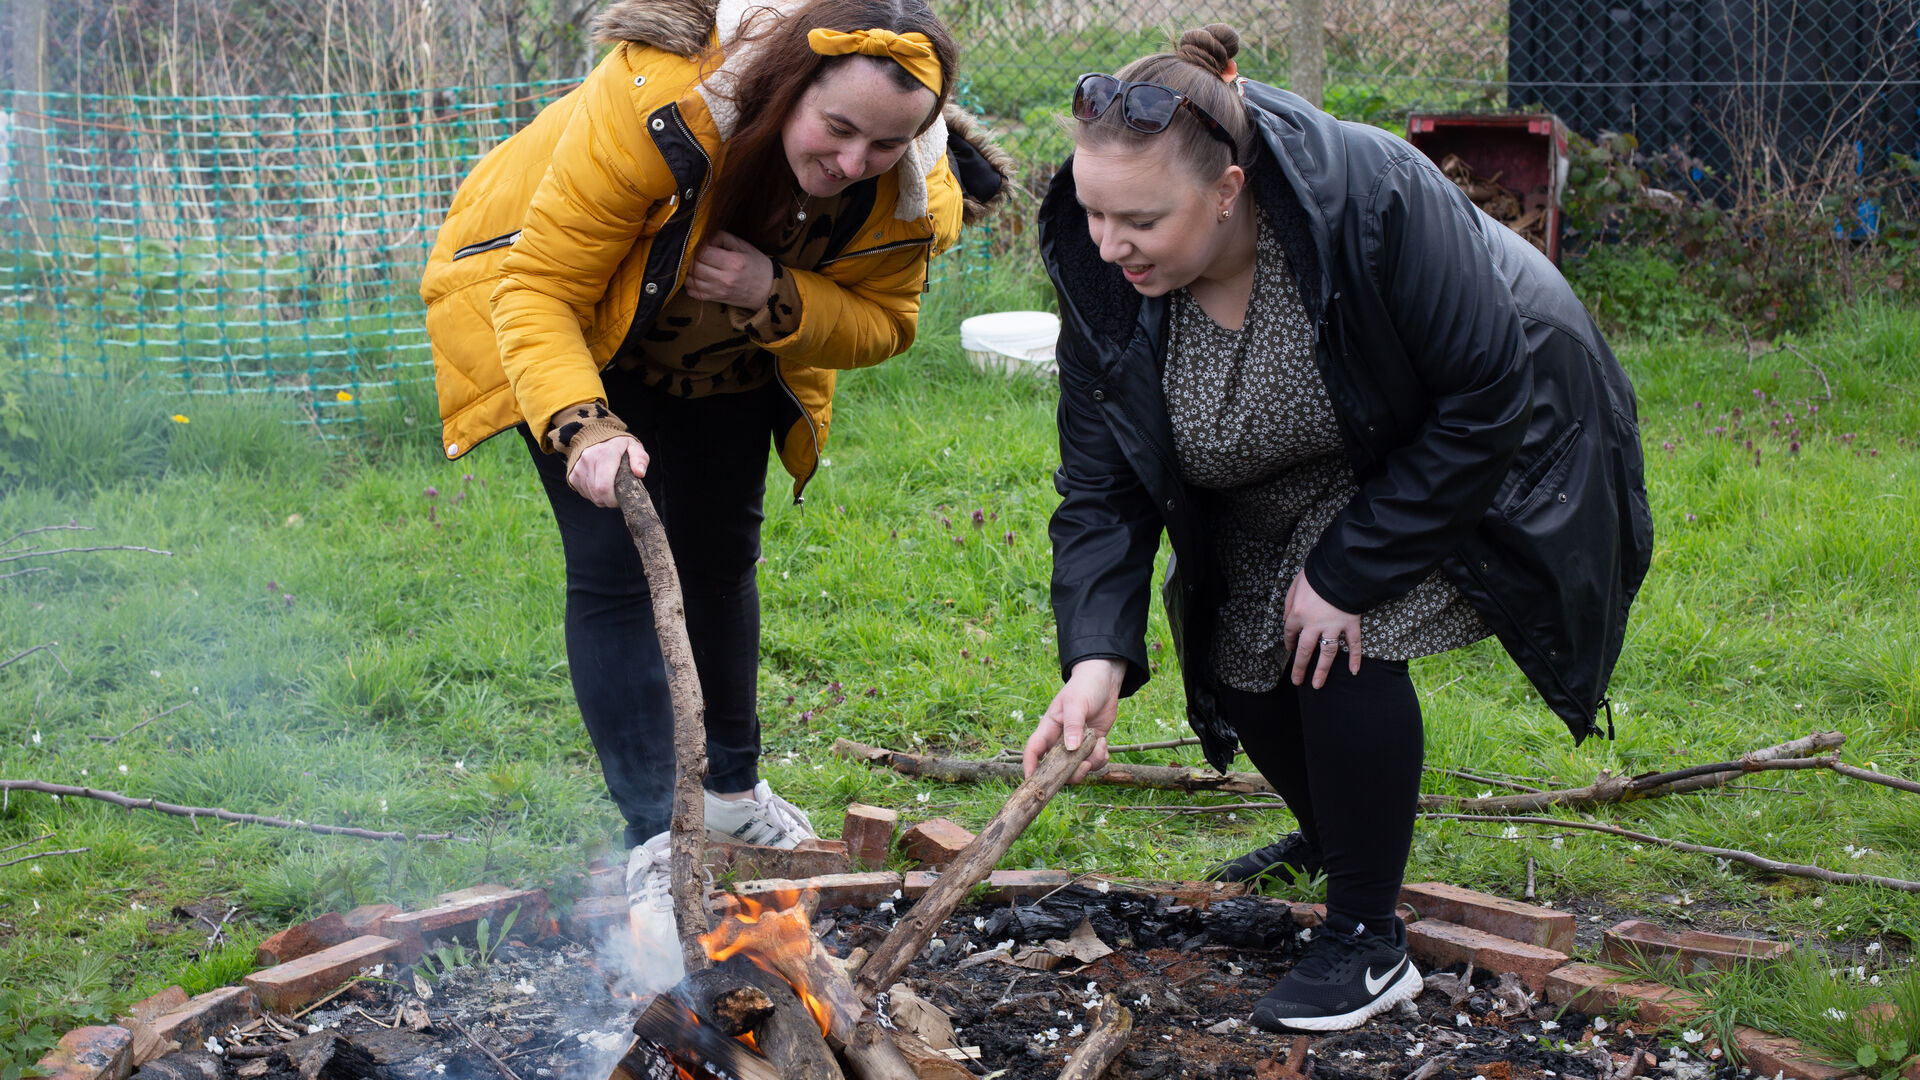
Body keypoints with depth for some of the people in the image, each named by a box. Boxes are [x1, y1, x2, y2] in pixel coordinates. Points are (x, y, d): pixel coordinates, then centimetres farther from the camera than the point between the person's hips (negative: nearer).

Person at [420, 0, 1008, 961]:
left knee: (720, 558, 15)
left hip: (728, 360, 5)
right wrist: (584, 425, -54)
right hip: (572, 325, -4)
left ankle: (731, 791, 35)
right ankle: (655, 847, -12)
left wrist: (775, 298, -34)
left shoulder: (910, 191, -27)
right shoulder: (656, 108, -42)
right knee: (614, 563, -15)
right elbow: (539, 289, -38)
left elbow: (882, 325, -13)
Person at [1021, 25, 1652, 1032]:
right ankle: (1331, 840, 35)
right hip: (1287, 489, 6)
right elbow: (1102, 486, -18)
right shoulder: (1104, 281, -22)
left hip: (1466, 455, -5)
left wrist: (1349, 571, -29)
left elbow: (1485, 402, -31)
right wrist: (1099, 653, -34)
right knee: (1244, 656, 2)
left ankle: (1370, 943, -8)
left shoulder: (1374, 198, -38)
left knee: (1343, 643, -23)